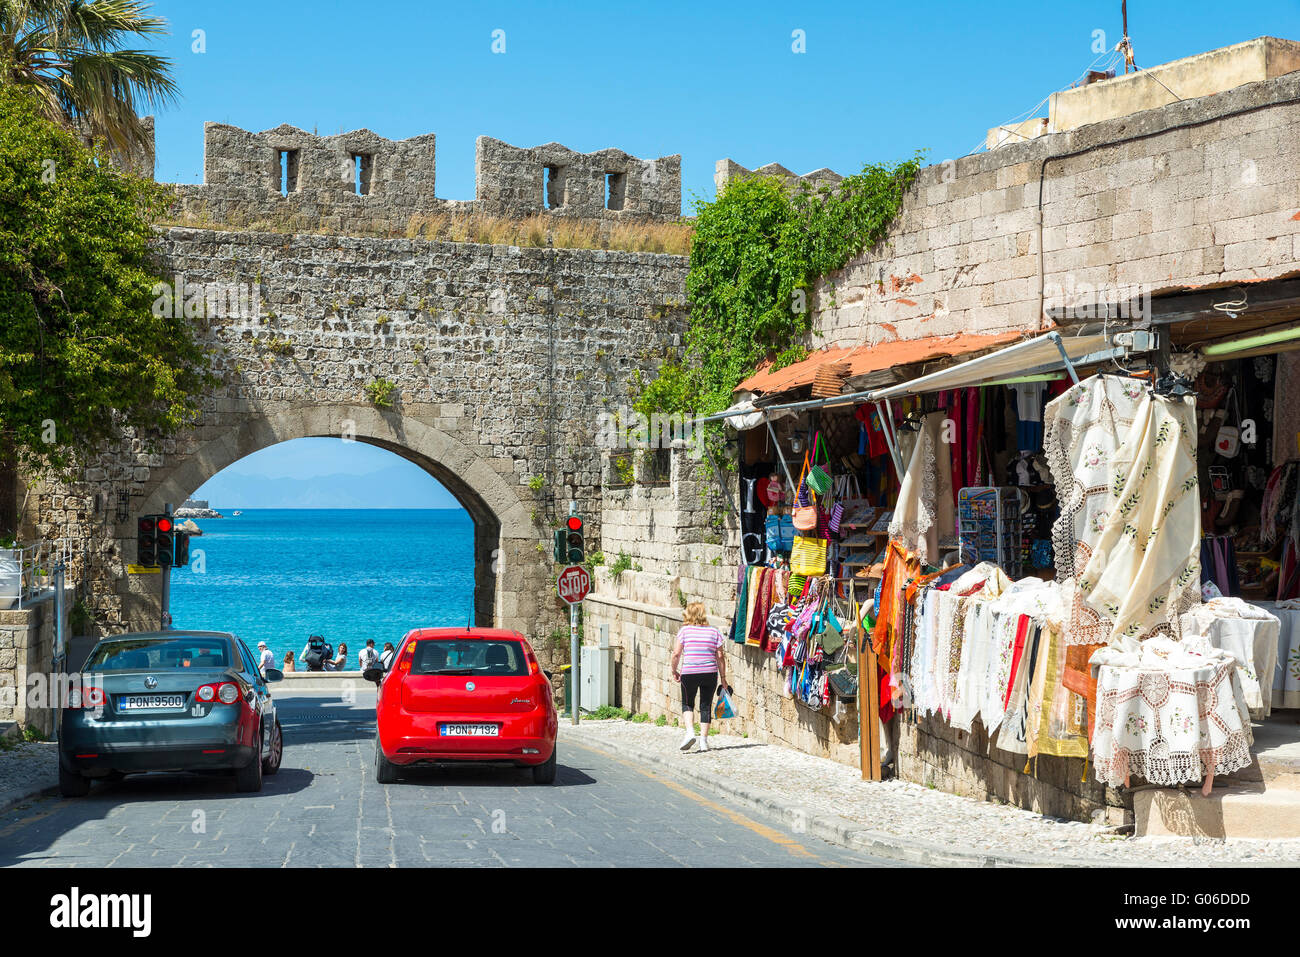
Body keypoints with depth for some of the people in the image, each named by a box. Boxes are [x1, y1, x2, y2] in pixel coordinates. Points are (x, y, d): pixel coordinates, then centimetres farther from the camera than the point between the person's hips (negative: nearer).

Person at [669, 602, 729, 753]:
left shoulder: (685, 630, -2)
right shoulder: (714, 632, 4)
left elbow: (676, 653, -5)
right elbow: (720, 656, 3)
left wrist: (674, 671, 10)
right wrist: (723, 677, 9)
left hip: (689, 673, -2)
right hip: (710, 673, 2)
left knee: (687, 704, 13)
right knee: (706, 706, 11)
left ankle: (690, 731, -9)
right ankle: (704, 740, 8)